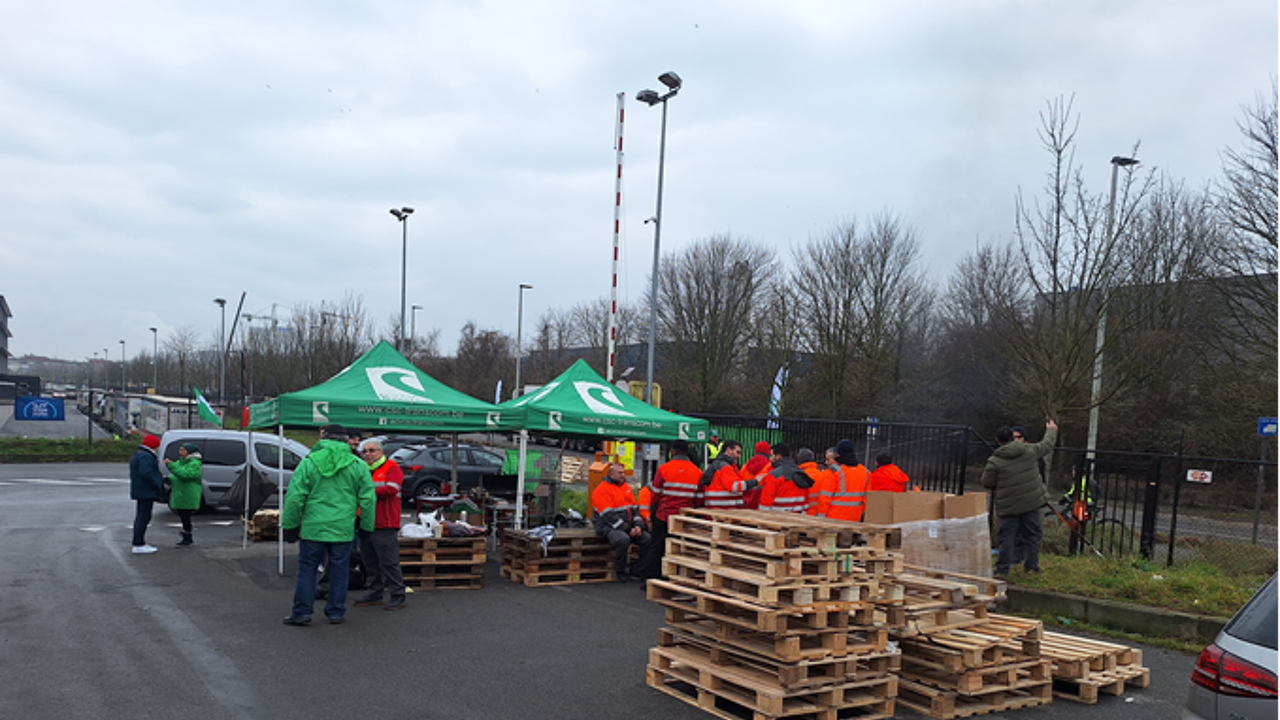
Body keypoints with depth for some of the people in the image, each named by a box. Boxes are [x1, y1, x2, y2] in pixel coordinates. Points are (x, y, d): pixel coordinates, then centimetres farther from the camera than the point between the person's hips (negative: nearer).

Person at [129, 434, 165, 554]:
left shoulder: (137, 455, 18)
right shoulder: (146, 457, -17)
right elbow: (146, 473, -27)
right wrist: (158, 486, -19)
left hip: (139, 491, 11)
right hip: (146, 492, -11)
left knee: (140, 517, 15)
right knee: (144, 518, -9)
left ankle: (139, 543, 21)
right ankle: (138, 545, -10)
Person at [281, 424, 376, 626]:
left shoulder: (309, 462, -2)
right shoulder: (358, 466, 3)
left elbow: (294, 498, -3)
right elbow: (368, 500, 5)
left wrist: (289, 525, 4)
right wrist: (367, 527, 13)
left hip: (313, 527, -1)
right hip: (343, 529, 1)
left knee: (307, 569, 8)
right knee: (338, 570, 10)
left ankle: (302, 611, 9)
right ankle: (336, 611, 15)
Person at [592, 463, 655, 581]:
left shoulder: (627, 488, 15)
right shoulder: (602, 490, -10)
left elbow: (635, 509, 15)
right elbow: (609, 516, -17)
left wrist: (638, 525, -5)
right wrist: (628, 530, -19)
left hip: (627, 526, 8)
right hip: (608, 527, -8)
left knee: (648, 539, -11)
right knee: (623, 539, -36)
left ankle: (638, 572, -1)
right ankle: (621, 572, -14)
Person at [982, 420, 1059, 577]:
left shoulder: (994, 461, -9)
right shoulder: (1029, 451, -1)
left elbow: (987, 483, -4)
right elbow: (1047, 445, 17)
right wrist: (1052, 430, 36)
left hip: (1008, 506, -2)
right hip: (1032, 502, 2)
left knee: (1006, 536, 3)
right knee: (1032, 534, 13)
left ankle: (1002, 569, 2)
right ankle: (1032, 566, 19)